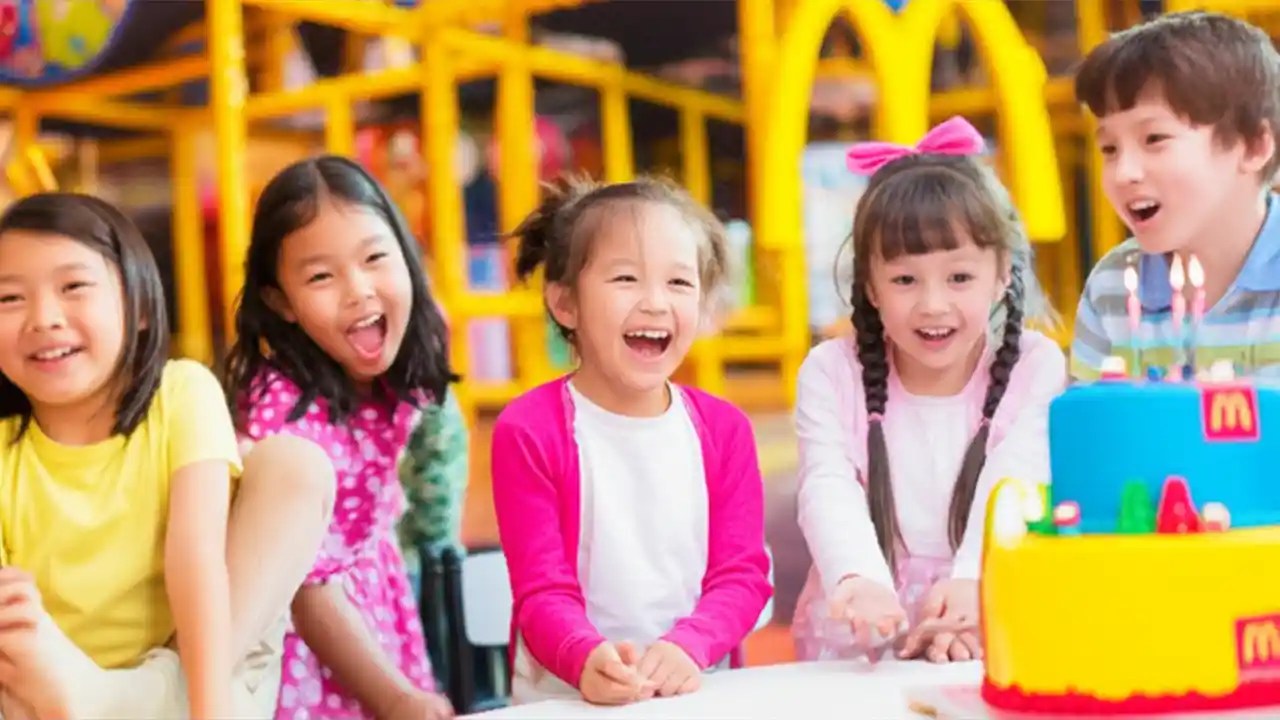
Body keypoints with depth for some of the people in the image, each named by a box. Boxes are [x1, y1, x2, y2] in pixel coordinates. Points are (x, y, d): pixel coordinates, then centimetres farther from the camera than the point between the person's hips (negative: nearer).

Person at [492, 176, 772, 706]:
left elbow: (743, 575, 3)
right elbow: (542, 593, -5)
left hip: (696, 692, 2)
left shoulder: (724, 429, 7)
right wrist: (588, 659, -25)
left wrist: (688, 647, -16)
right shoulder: (528, 431, -3)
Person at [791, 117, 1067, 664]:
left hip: (989, 639, -1)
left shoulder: (1034, 369, 1)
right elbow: (829, 491, -13)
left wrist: (970, 585, -31)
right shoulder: (831, 373, 1)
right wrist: (859, 579, -34)